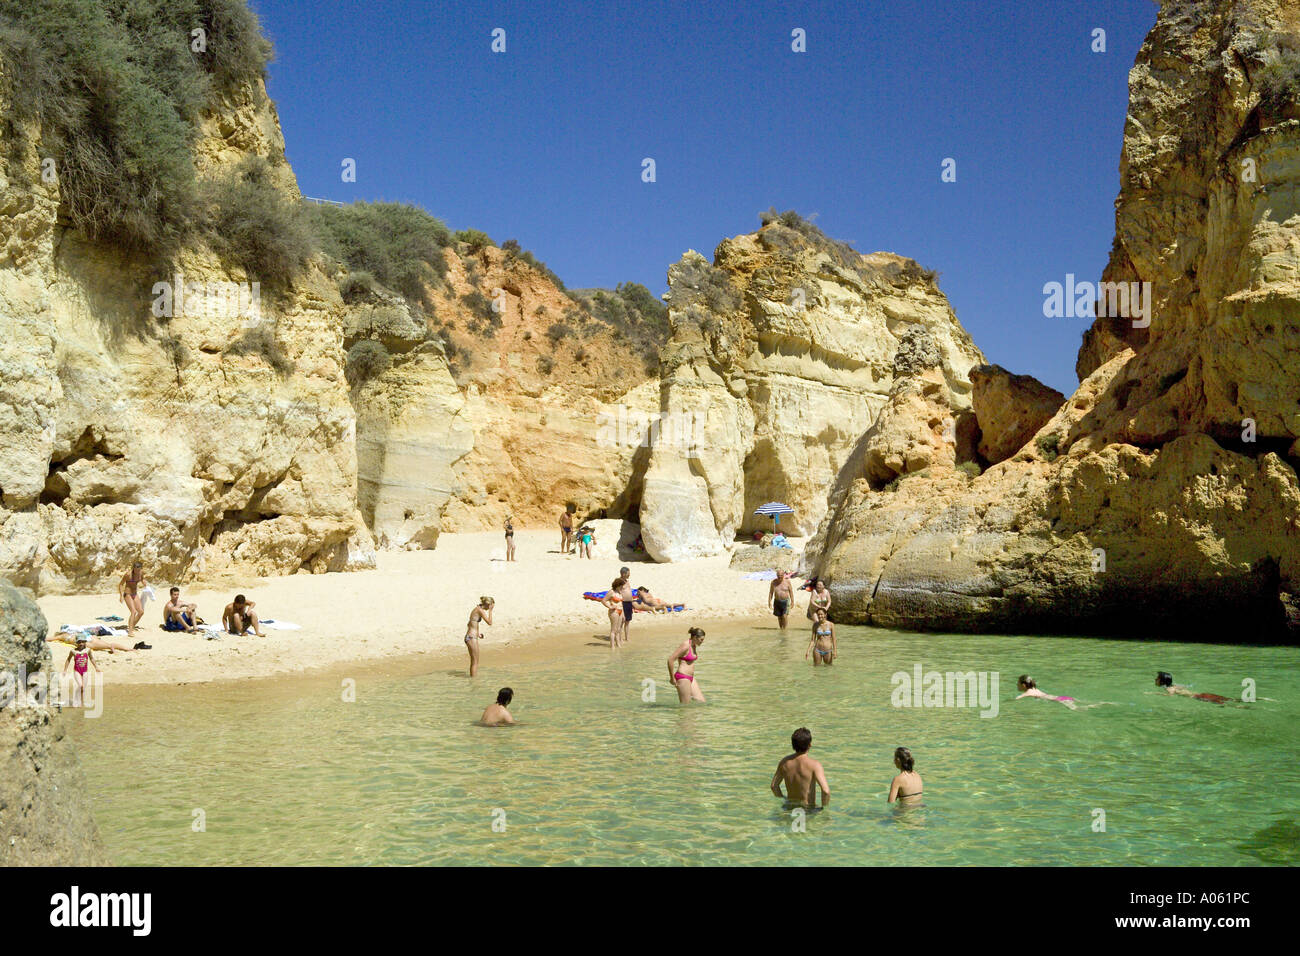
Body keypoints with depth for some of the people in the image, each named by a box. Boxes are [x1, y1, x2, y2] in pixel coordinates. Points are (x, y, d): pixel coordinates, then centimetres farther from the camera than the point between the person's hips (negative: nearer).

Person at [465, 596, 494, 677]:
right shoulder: (480, 610, -14)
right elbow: (489, 622, -16)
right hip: (472, 638, -9)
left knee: (473, 662, 16)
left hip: (469, 637, 9)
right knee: (475, 662, -4)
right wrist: (490, 611, -9)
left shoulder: (476, 609, 14)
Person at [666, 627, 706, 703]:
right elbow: (670, 660, -23)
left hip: (691, 678, 9)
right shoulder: (685, 646, -18)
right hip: (683, 678, -9)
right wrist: (672, 678, -16)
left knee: (702, 702, 5)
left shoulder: (694, 645, 10)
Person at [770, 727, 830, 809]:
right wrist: (823, 808, -8)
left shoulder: (784, 762, -3)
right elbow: (826, 791, -25)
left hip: (790, 806, 6)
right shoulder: (814, 765, -18)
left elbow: (774, 786, 8)